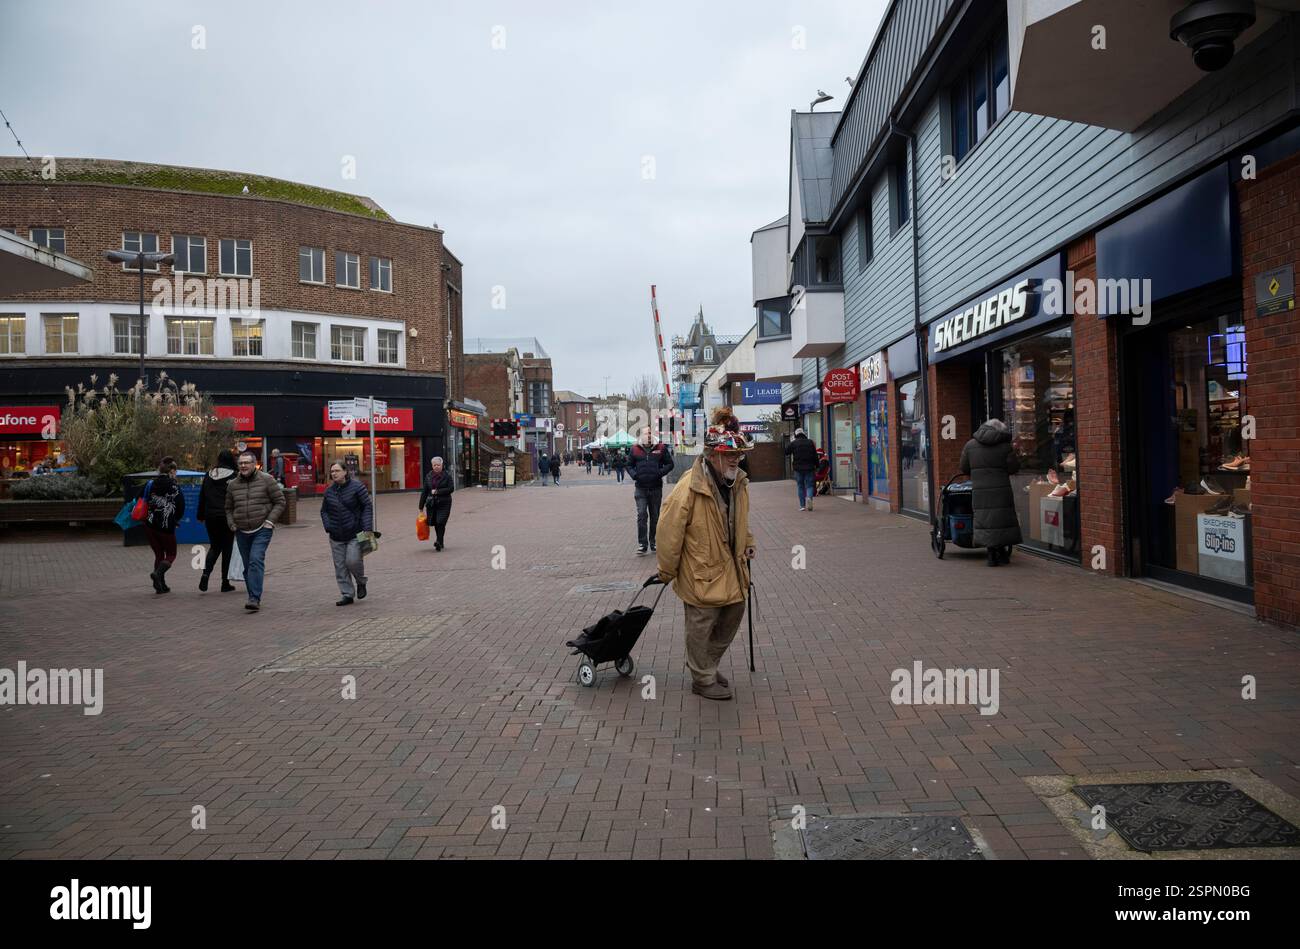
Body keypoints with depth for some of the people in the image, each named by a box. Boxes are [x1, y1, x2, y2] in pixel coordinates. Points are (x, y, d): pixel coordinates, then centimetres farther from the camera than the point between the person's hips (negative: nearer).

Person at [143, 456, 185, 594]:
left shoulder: (151, 484, 3)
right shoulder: (174, 487, -8)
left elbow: (145, 503, 4)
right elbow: (181, 508, -5)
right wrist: (175, 520, 14)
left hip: (150, 525, 4)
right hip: (166, 526, -4)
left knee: (159, 554, 15)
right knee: (171, 554, 9)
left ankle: (161, 585, 10)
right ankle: (158, 573, -18)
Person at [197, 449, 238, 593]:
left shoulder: (209, 475, 6)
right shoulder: (233, 476, -8)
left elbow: (202, 496, 10)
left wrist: (200, 515, 17)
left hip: (210, 517, 4)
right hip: (227, 517, -4)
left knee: (214, 546, 17)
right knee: (227, 548, 5)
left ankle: (206, 573, -6)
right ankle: (225, 582, 7)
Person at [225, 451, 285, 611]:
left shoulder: (266, 480, -3)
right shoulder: (233, 484, 9)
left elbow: (280, 501, -1)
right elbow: (229, 508, 21)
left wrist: (270, 521, -10)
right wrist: (232, 525, 5)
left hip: (262, 530, -5)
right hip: (242, 532, 5)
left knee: (256, 560, -19)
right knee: (248, 567, 9)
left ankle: (255, 599, -22)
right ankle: (254, 598, 19)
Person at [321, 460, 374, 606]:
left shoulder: (356, 486, -7)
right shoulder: (329, 491, 7)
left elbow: (368, 506, -6)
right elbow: (324, 511, 17)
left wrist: (367, 528, -13)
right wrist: (328, 526, 0)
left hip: (355, 533, -5)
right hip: (336, 536, 5)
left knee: (353, 561, -15)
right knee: (340, 566, 4)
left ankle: (361, 583, 15)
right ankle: (347, 595, 14)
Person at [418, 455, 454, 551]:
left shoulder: (447, 475, -2)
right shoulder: (428, 476, 7)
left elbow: (451, 488, -8)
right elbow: (424, 491, 9)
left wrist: (437, 491, -13)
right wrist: (421, 506, 8)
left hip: (444, 503, -3)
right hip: (431, 503, 3)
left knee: (440, 522, -13)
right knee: (435, 523, 8)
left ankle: (439, 542, -5)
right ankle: (440, 542, 25)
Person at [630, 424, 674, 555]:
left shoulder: (661, 448, 3)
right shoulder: (635, 449, 5)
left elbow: (669, 464, 5)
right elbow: (629, 464, 14)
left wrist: (660, 472, -12)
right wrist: (634, 475, -5)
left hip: (656, 488, 1)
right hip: (640, 488, -1)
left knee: (655, 516, 11)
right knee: (641, 515, -9)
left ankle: (653, 542, 23)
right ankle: (642, 543, -6)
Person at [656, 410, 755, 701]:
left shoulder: (739, 483, 1)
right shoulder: (690, 487, -24)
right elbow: (669, 530, -18)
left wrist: (746, 543, 8)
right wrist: (667, 571, -10)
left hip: (732, 569, 8)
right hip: (701, 573, -8)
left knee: (733, 615, 20)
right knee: (701, 628, 7)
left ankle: (705, 664, 41)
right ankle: (703, 679, 27)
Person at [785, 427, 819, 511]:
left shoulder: (793, 443, -3)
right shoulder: (810, 442, 3)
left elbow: (786, 451, 7)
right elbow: (815, 455, 4)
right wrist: (816, 466, 10)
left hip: (798, 468, -1)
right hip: (809, 468, 1)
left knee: (800, 487, 7)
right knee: (809, 485, 5)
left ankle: (802, 505, 6)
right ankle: (809, 497, -24)